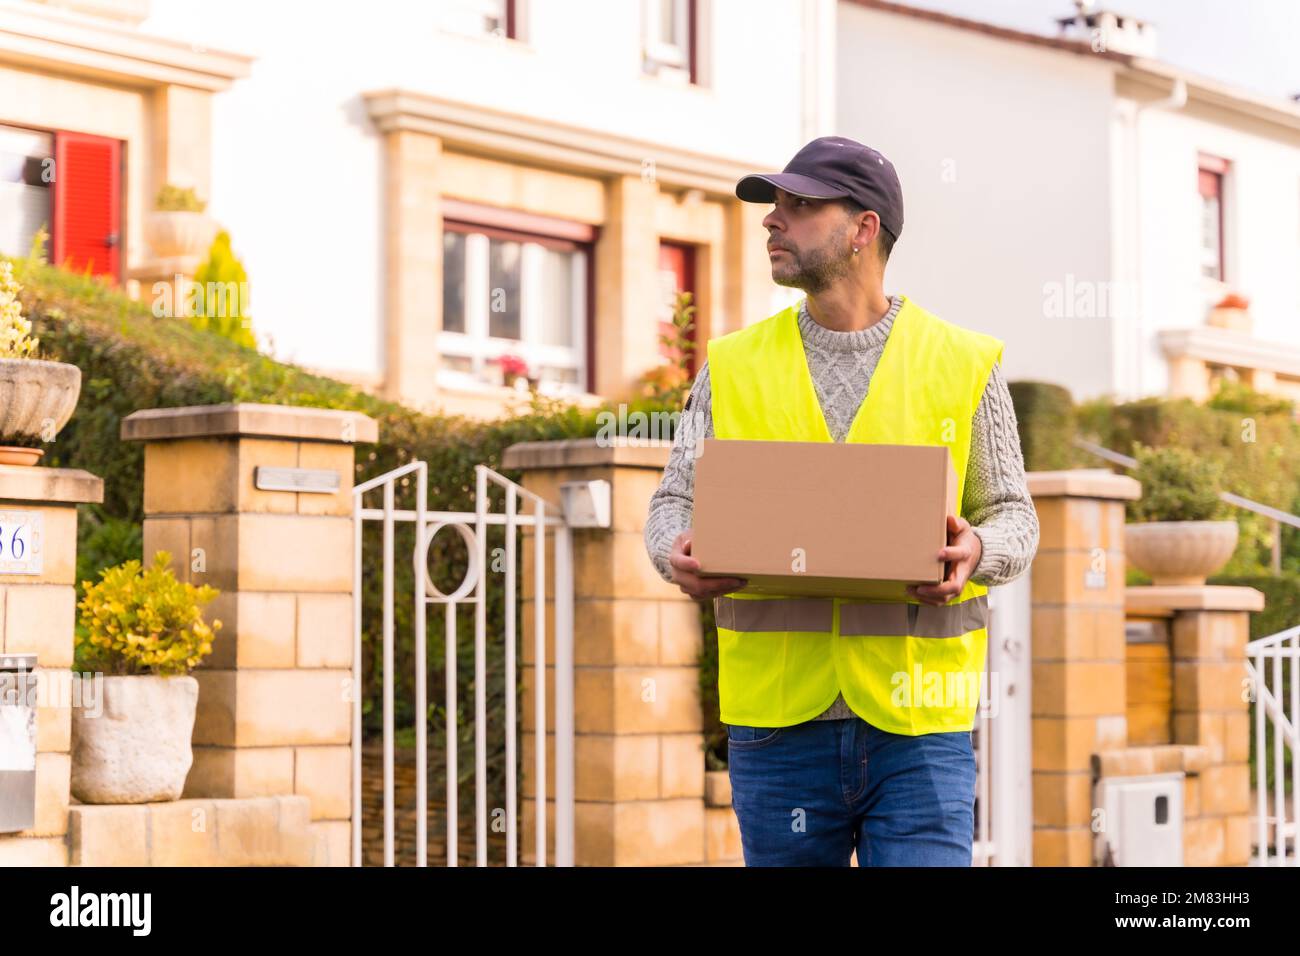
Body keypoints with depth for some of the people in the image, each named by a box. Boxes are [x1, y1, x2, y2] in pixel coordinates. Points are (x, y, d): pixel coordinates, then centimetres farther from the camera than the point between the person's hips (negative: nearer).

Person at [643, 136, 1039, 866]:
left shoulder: (964, 364, 5)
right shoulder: (733, 366, 10)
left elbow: (1014, 513, 7)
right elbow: (677, 500, 10)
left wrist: (979, 551, -16)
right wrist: (679, 554, -14)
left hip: (919, 725, -2)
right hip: (778, 718, 2)